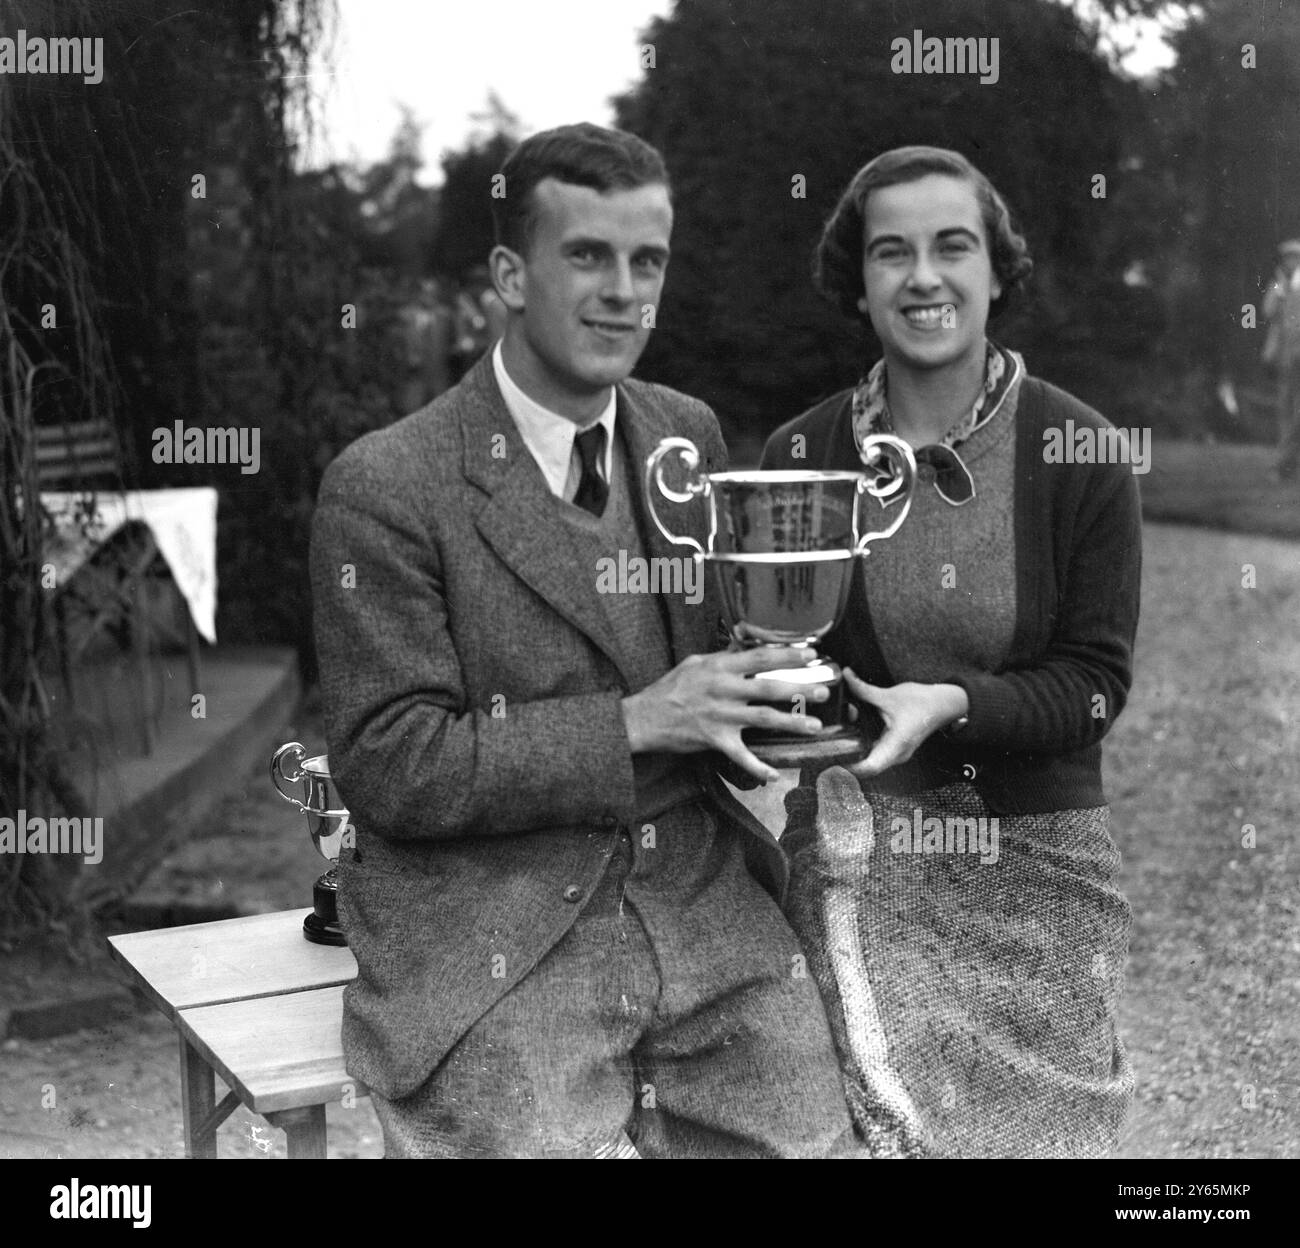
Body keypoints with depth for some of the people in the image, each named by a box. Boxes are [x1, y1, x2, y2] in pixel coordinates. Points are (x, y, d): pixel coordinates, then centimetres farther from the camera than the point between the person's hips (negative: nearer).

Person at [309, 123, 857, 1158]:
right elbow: (390, 769, -12)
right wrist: (632, 724, -17)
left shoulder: (692, 436, 9)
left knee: (811, 1135, -2)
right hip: (495, 951, -4)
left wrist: (770, 671, -1)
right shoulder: (384, 488, -9)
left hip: (707, 907, 5)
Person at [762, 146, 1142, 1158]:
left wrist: (951, 704, -21)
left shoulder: (1079, 453, -6)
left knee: (1044, 1127, 8)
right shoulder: (798, 457, -2)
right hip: (858, 873, 0)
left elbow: (1096, 682, -6)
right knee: (881, 1123, -3)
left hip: (1040, 875, 0)